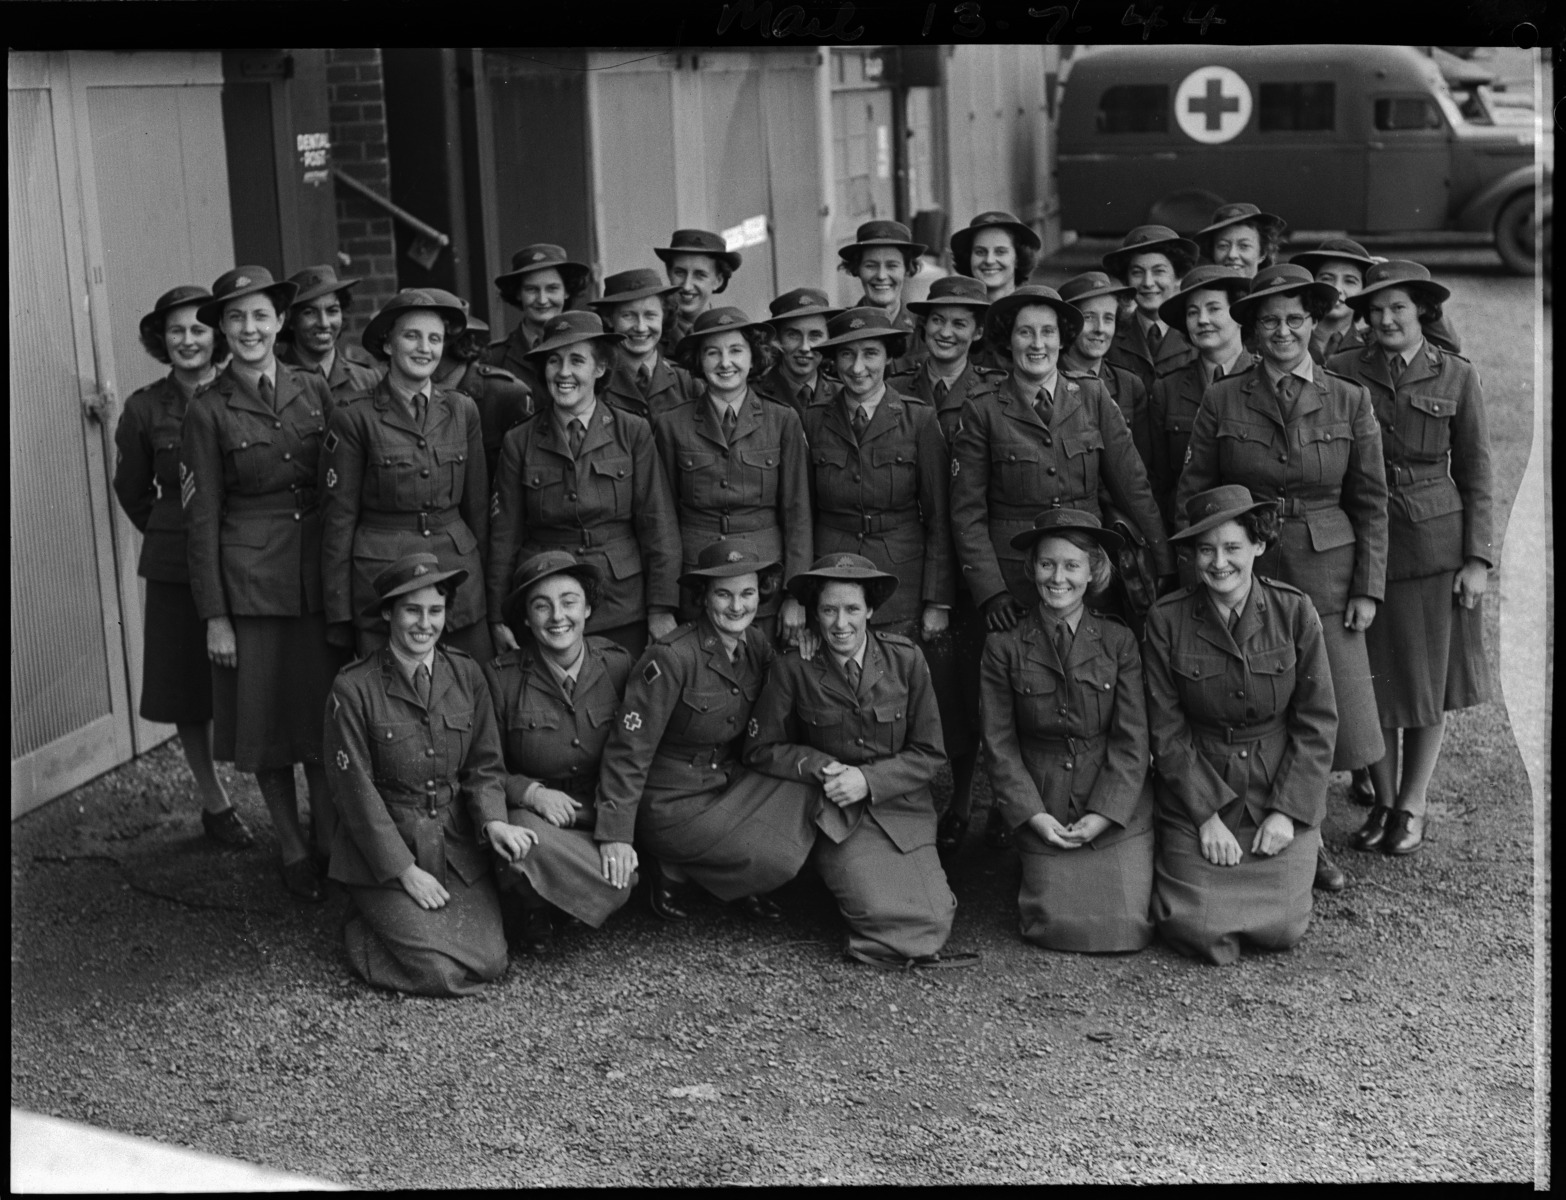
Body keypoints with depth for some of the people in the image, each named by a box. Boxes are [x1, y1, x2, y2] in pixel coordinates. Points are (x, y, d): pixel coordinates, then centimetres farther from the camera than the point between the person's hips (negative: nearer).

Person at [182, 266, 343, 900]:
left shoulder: (315, 391, 3)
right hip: (251, 580, -2)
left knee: (326, 712, 6)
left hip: (320, 575, 2)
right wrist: (214, 615, -6)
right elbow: (201, 518, -3)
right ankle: (291, 849, 19)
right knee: (267, 719, 5)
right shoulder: (208, 411, -4)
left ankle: (334, 843, 18)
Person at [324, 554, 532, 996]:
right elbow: (357, 790, -10)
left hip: (458, 847, 5)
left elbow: (485, 764, 7)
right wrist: (406, 871, -13)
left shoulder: (466, 675, 2)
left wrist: (493, 819, -13)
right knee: (439, 970, -19)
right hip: (382, 852, -4)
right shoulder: (353, 689, -11)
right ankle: (363, 927, 12)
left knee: (489, 962, -12)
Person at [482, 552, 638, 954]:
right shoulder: (501, 676, -7)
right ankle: (537, 908, -1)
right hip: (532, 814, -3)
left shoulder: (616, 664, -2)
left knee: (620, 874, -28)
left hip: (603, 812, 3)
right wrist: (531, 792, -18)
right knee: (533, 842, -38)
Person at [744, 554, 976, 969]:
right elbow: (761, 749, 3)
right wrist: (819, 767, -12)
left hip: (904, 807, 2)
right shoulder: (793, 669, -6)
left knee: (934, 919, -15)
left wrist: (867, 779, -13)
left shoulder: (905, 660, -4)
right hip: (836, 813, -2)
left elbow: (928, 753, 0)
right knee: (882, 911, -23)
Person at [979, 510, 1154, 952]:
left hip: (1118, 808, 0)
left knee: (1126, 928, -9)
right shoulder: (1004, 648, -1)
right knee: (1060, 928, -8)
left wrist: (1103, 814, -12)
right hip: (1044, 811, 0)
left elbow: (1132, 740, -3)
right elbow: (1000, 745, 0)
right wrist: (1033, 815, -9)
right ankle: (1037, 874, 24)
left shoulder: (1118, 641, 0)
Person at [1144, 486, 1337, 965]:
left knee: (1281, 929, -8)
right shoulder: (1166, 620, -8)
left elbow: (1317, 723, -3)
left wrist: (1288, 811, -9)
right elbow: (1167, 731, -5)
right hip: (1196, 791, -1)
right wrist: (1206, 816, -11)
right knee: (1199, 931, -11)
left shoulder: (1295, 611, -6)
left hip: (1282, 788, 1)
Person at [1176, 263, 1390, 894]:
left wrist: (1368, 588, 1)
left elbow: (1370, 502, 6)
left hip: (1326, 576, 1)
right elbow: (1190, 496, 3)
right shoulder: (1222, 402, 1)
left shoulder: (1350, 402, 3)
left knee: (1326, 719, 1)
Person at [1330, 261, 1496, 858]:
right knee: (1371, 680, 5)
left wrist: (1478, 558, -2)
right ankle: (1382, 801, 23)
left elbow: (1476, 473, 3)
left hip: (1437, 543, 0)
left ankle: (1412, 805, 21)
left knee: (1428, 678, 6)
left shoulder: (1456, 376, 1)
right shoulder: (1342, 372, 0)